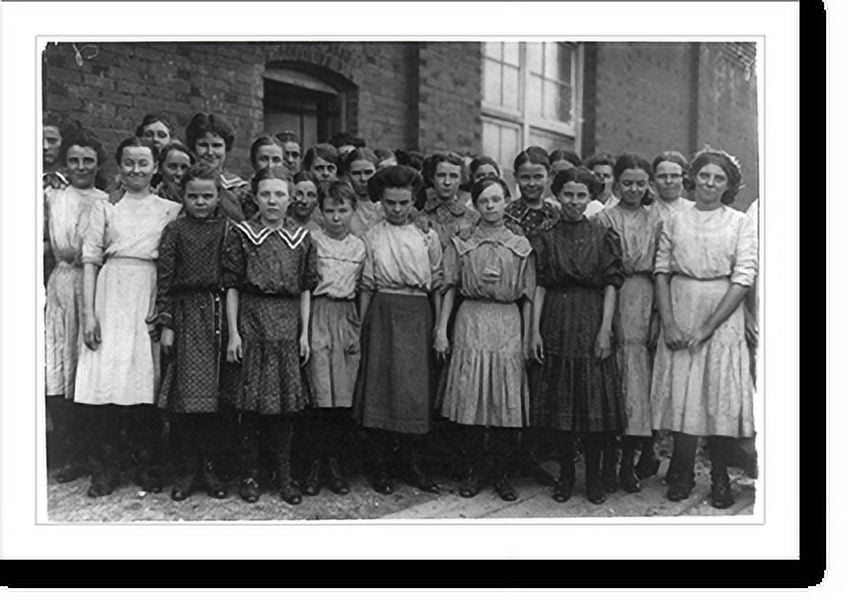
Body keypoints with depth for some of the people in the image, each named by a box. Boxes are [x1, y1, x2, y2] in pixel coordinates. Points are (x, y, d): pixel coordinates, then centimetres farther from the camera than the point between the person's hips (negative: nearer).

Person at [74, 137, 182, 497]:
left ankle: (148, 465, 11)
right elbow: (90, 260, 6)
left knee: (147, 380, -1)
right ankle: (107, 470, 6)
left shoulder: (171, 210, 12)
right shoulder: (105, 206, 12)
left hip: (152, 297, 0)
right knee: (106, 379, -4)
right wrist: (89, 314, -3)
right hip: (112, 295, 0)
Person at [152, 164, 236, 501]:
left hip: (218, 314, 1)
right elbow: (164, 278, 1)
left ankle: (209, 468, 15)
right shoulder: (174, 231, 4)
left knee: (215, 394, 4)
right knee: (184, 396, 0)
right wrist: (165, 323, -5)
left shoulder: (227, 229, 7)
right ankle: (187, 471, 10)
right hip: (185, 313, -1)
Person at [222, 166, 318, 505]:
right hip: (251, 323, -1)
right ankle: (250, 474, 13)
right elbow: (231, 286, 1)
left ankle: (285, 476, 14)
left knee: (286, 402, 4)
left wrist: (305, 333, 4)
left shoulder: (301, 238, 7)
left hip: (288, 326, 2)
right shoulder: (241, 234, 2)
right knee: (250, 402, 1)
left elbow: (306, 289, 8)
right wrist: (233, 332, -5)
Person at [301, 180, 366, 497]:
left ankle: (335, 464, 10)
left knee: (344, 396, 1)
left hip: (347, 319, 3)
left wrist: (359, 328, 7)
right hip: (318, 316, -3)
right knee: (320, 396, -7)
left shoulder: (359, 246, 12)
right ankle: (316, 465, 2)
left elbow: (362, 289, 14)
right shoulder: (311, 240, 2)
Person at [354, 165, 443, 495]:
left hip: (418, 317, 1)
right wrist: (362, 326, 1)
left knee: (417, 388, 0)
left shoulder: (427, 236, 8)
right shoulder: (372, 236, 6)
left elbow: (437, 285, 8)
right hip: (383, 315, -1)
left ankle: (415, 462, 10)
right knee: (379, 385, -1)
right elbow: (366, 286, 7)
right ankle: (379, 464, 8)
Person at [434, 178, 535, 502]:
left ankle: (503, 474, 12)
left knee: (507, 401, 0)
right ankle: (474, 472, 13)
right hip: (471, 322, 0)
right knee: (470, 400, -1)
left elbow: (527, 297, 8)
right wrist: (441, 329, -2)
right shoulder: (460, 244, 8)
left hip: (508, 325, 0)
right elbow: (449, 289, 6)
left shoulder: (521, 246, 9)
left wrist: (527, 338, 3)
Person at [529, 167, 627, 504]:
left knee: (595, 400, 1)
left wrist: (605, 329, -9)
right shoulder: (545, 238, 6)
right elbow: (539, 286, 2)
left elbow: (611, 284, -1)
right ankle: (566, 474, 19)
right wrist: (535, 330, -5)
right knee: (559, 401, 6)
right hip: (556, 324, 1)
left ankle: (593, 475, 14)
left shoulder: (603, 236, 3)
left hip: (592, 323, -1)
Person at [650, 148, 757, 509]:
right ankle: (682, 472, 16)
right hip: (679, 317, 1)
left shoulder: (740, 223, 2)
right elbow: (661, 272, 4)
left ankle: (719, 476, 15)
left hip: (723, 318, -1)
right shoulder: (675, 222, 8)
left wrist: (707, 327, -12)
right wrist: (668, 323, -9)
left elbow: (743, 279, -6)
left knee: (723, 395, -1)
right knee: (680, 394, 1)